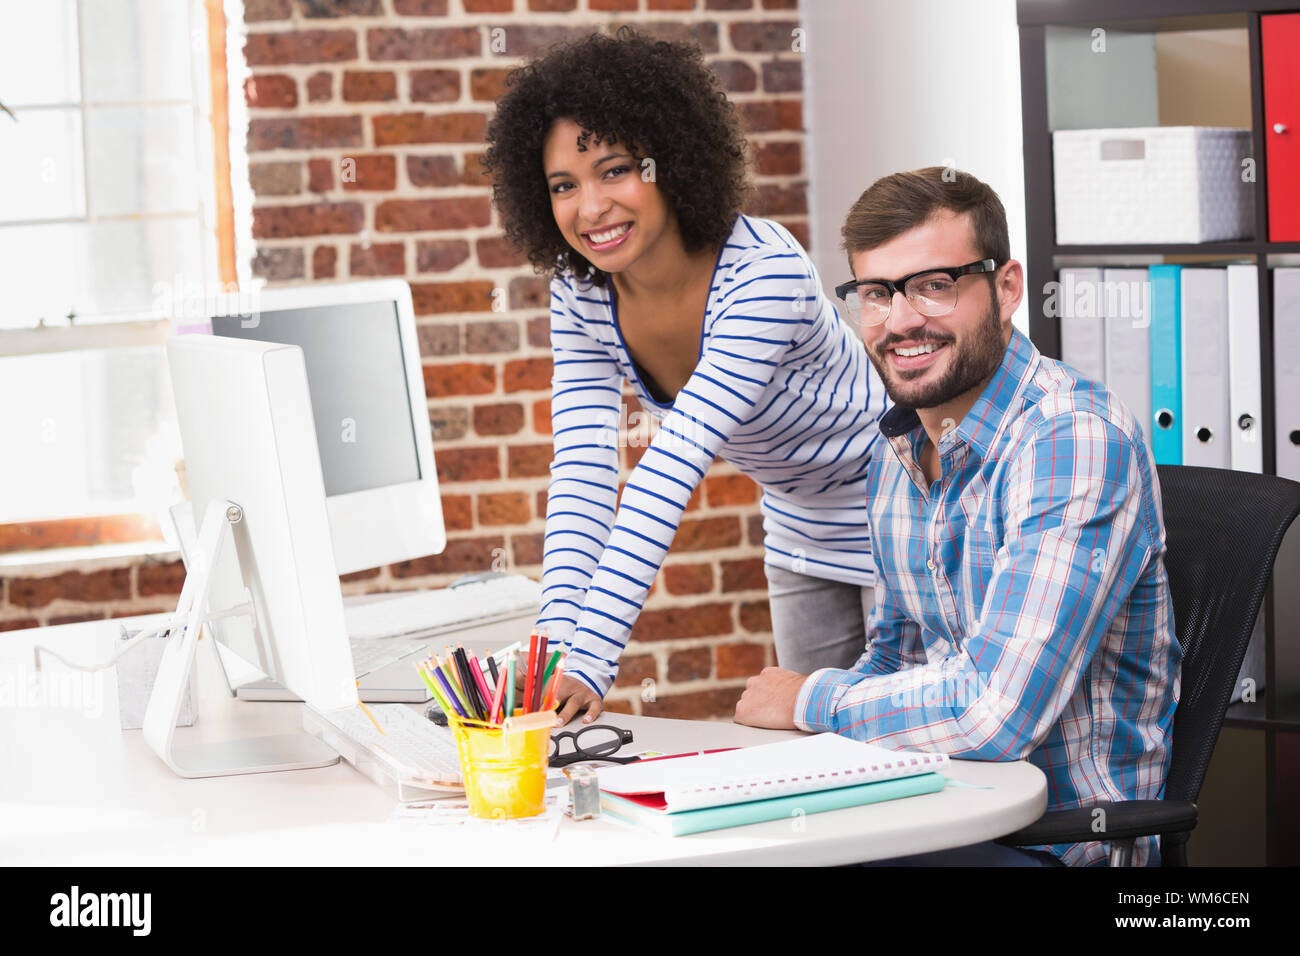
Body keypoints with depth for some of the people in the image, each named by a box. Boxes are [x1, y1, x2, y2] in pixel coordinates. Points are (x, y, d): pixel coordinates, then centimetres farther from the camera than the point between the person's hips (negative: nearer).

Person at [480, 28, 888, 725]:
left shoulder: (764, 273, -34)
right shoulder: (579, 293, -13)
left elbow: (675, 466, -42)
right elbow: (582, 472, -20)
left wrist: (592, 660, -47)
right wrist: (558, 651, -34)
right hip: (799, 537, 6)